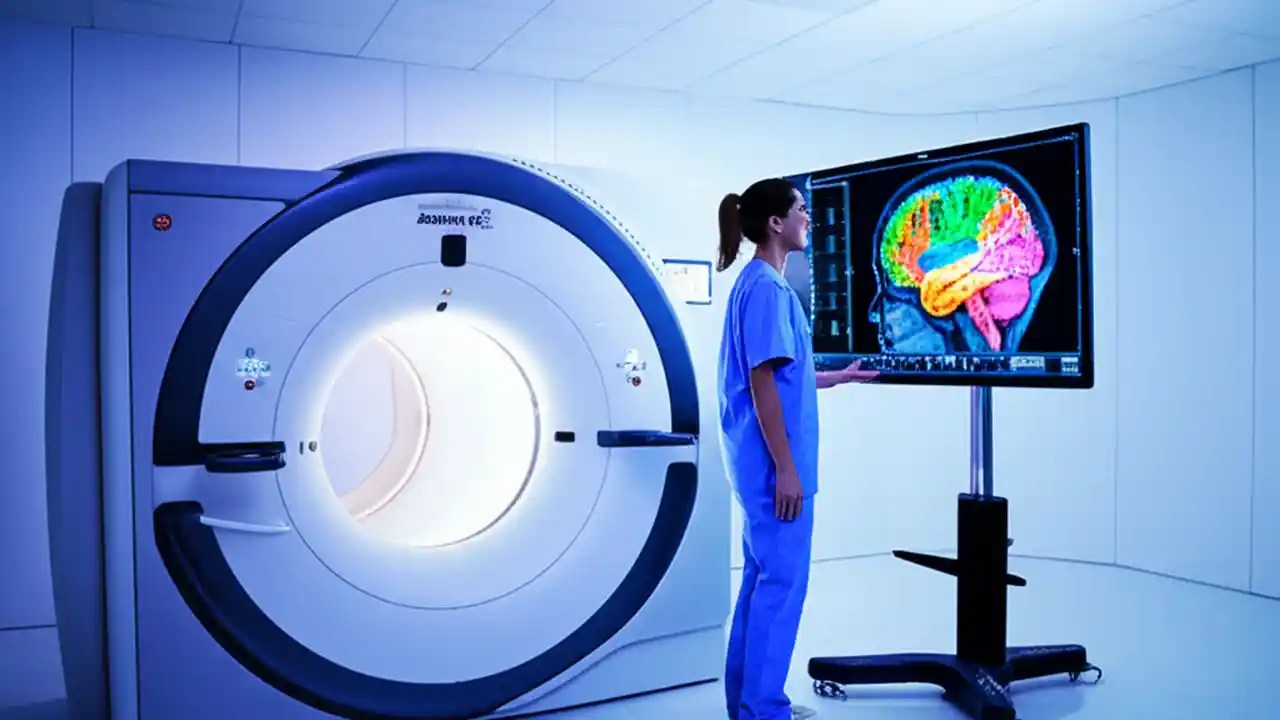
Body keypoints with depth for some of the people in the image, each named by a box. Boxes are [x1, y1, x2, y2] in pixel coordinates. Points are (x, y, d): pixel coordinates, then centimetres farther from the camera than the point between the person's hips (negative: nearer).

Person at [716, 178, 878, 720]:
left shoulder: (758, 283, 14)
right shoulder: (767, 288, -15)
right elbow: (763, 384, -20)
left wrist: (838, 378, 32)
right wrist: (786, 469, -20)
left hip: (762, 464, 10)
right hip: (774, 465, -10)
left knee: (762, 579, 15)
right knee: (781, 583, -2)